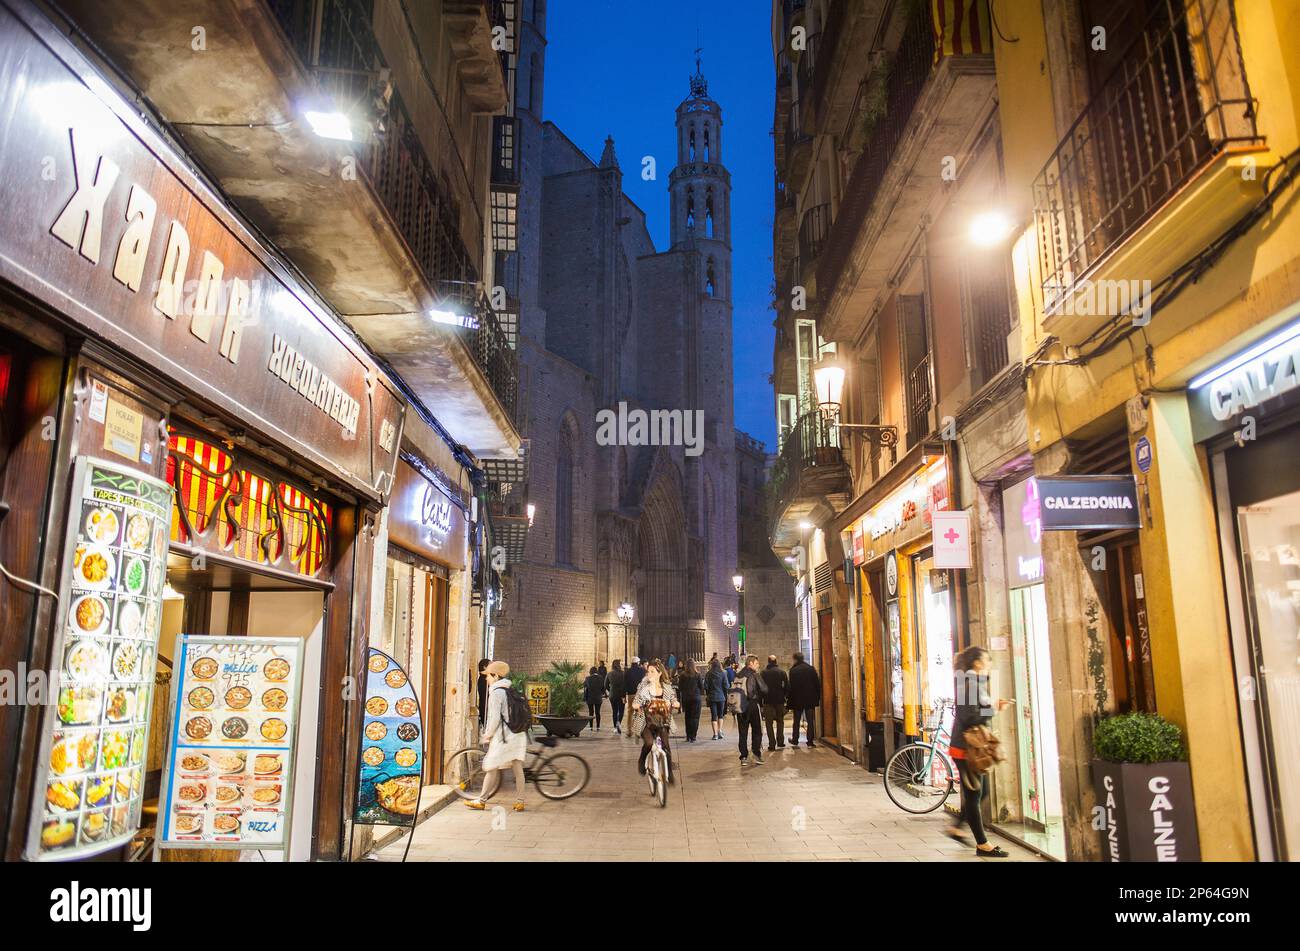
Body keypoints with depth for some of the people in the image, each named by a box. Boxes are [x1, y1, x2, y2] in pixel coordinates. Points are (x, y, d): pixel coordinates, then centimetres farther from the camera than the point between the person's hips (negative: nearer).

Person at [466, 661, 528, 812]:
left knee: (492, 768, 3)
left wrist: (487, 735, -4)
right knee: (518, 769, 7)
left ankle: (481, 801, 12)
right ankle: (519, 801, 8)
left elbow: (495, 718, -15)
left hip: (503, 736, -7)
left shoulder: (496, 692, -10)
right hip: (519, 735, 7)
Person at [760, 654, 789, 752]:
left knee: (769, 723, 4)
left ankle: (772, 744, -2)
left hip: (768, 700, -1)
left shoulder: (763, 673, -5)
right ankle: (780, 743, 11)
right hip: (779, 700, 1)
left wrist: (762, 697, 6)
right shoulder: (782, 672, -2)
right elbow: (787, 686, -3)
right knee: (780, 721, 15)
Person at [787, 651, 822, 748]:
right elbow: (817, 684, 1)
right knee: (810, 721, 5)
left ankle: (795, 740, 23)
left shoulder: (793, 670, -10)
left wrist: (790, 701, -4)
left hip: (797, 700, -2)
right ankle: (810, 742, 1)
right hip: (810, 699, 2)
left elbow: (791, 686, -10)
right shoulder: (811, 668, 0)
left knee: (796, 721, 14)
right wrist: (817, 698, 8)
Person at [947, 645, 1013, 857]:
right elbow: (970, 717, -25)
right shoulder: (970, 683, -18)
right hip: (966, 747, -10)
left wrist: (994, 706, 6)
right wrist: (993, 709, -14)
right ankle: (982, 844, 8)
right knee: (973, 795, 0)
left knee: (982, 792, 17)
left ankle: (956, 827, 26)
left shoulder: (976, 682, 13)